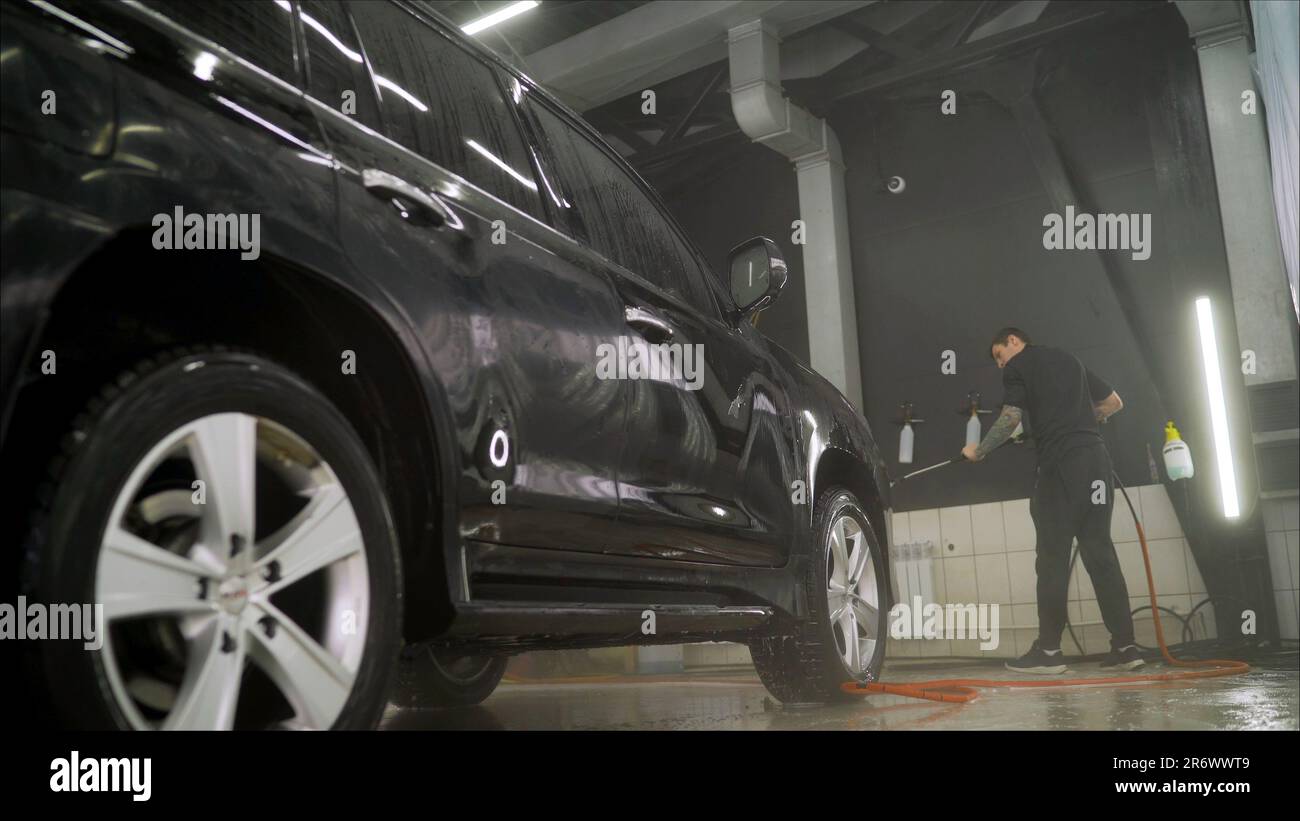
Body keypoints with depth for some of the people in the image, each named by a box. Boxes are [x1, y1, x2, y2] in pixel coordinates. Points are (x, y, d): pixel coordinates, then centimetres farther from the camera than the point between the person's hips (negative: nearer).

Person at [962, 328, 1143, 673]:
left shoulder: (1017, 367, 4)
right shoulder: (1070, 360, 24)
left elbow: (1011, 418, -6)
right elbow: (1113, 402, 28)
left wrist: (979, 451, 6)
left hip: (1060, 462, -6)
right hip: (1096, 455, 6)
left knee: (1053, 557, -3)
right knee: (1100, 552, 8)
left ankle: (1049, 650, -1)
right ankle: (1125, 646, 5)